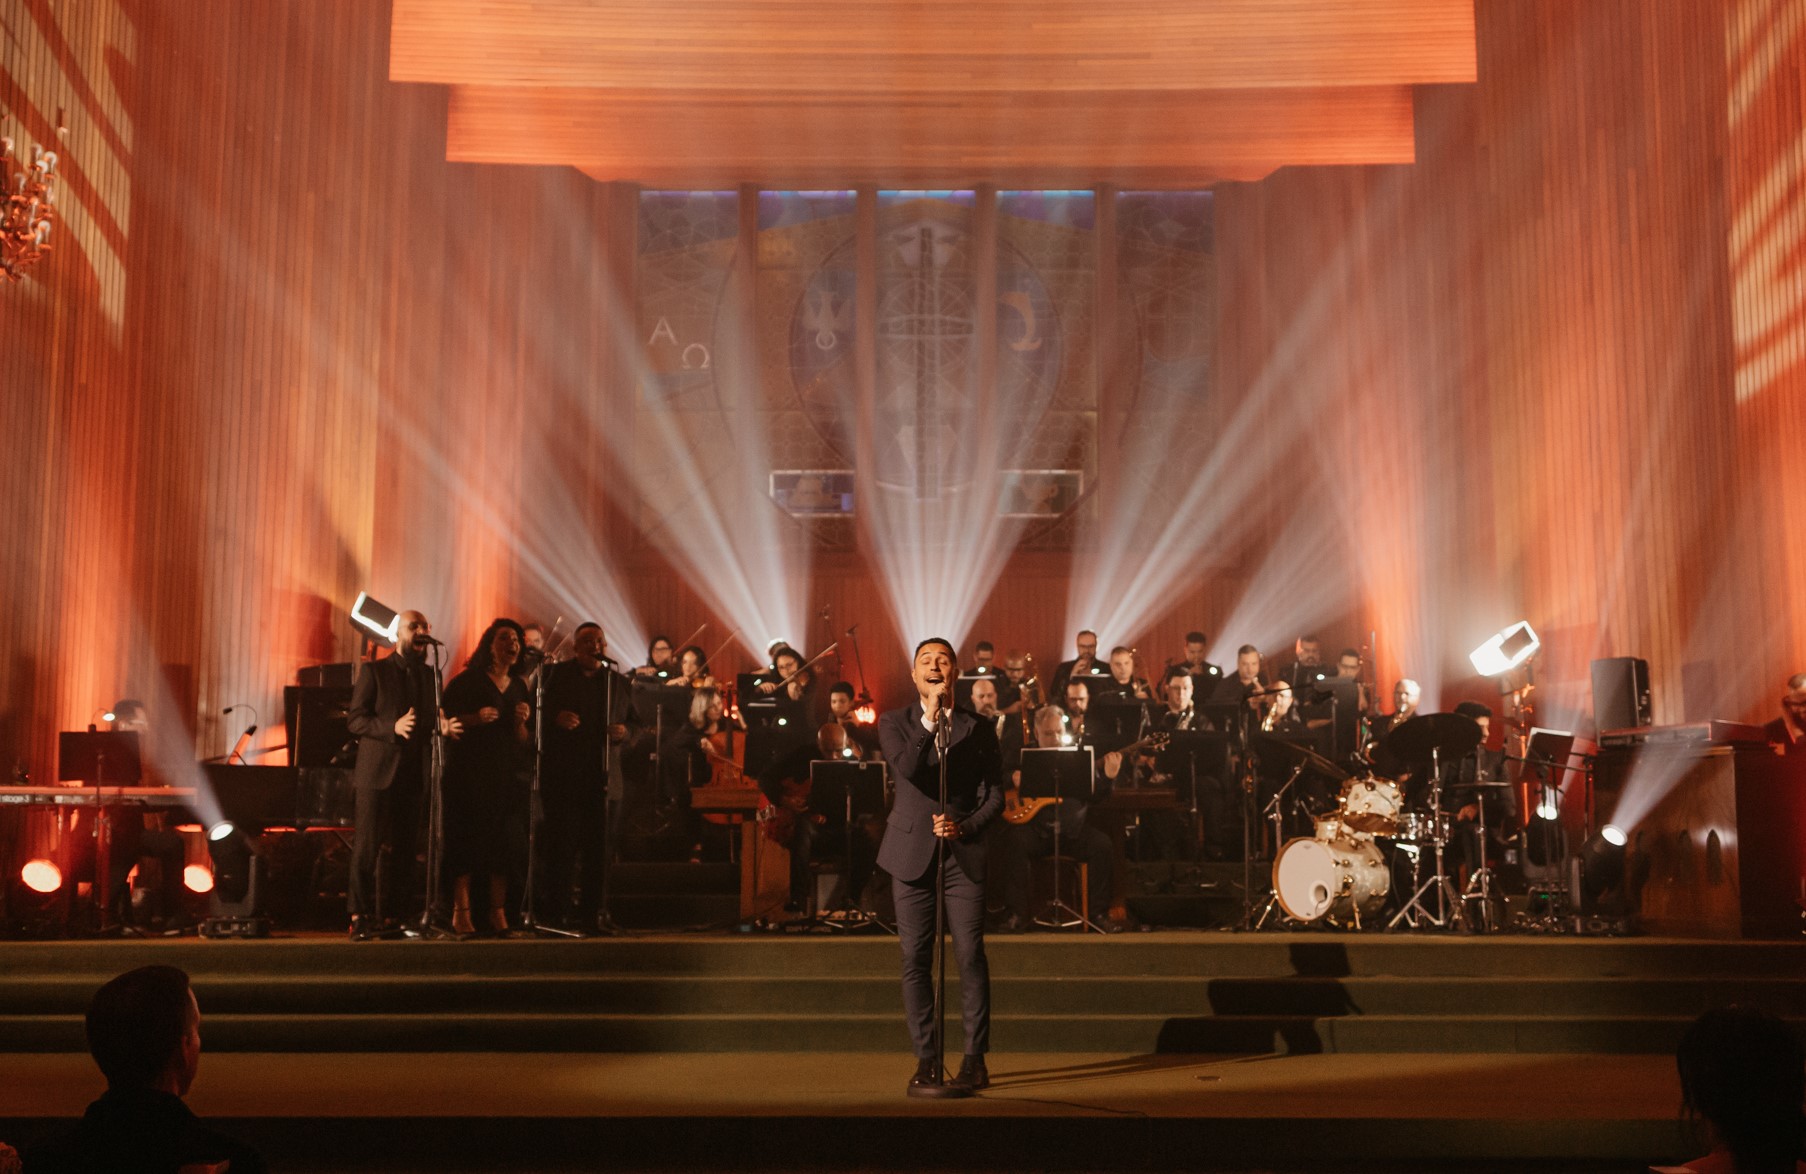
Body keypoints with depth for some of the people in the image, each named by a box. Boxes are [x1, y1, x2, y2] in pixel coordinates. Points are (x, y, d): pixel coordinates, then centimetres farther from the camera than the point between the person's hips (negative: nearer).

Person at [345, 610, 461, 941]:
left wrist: (444, 727, -5)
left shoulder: (430, 675, 16)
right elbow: (354, 719, -4)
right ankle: (359, 918, -2)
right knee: (367, 847, -6)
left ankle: (389, 917, 7)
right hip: (378, 772, -4)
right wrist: (393, 727, -18)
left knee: (403, 850, 2)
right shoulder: (373, 671, 3)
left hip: (415, 775, 4)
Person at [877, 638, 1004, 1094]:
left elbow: (995, 795, 5)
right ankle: (925, 1057, 9)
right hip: (912, 852, 0)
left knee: (971, 955, -4)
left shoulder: (977, 728, 8)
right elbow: (908, 768, -14)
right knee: (915, 957, 1)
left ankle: (975, 1057, 5)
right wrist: (930, 718, -16)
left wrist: (963, 827, -10)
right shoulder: (894, 723, 6)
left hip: (963, 852, 0)